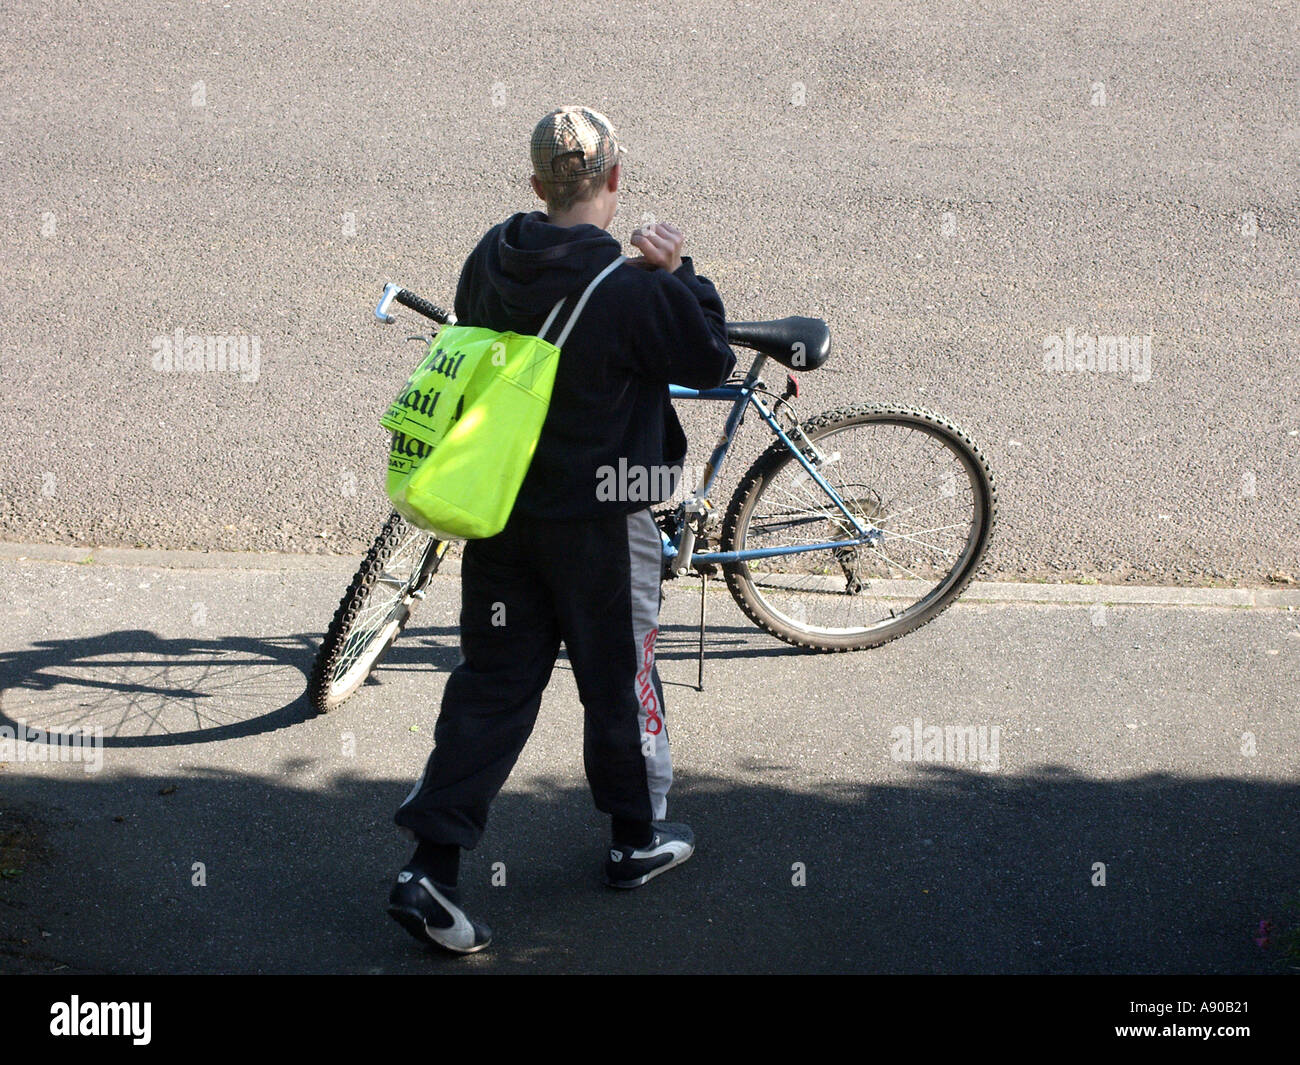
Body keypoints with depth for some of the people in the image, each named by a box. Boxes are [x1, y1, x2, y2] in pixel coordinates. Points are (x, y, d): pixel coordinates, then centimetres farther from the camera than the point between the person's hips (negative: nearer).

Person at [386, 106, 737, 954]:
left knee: (491, 684, 9)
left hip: (498, 511, 5)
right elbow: (712, 361, -8)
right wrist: (680, 273, -4)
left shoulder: (492, 258, -2)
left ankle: (432, 869, 3)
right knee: (620, 679, 14)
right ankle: (639, 838, 32)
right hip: (599, 519, -5)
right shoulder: (632, 287, -20)